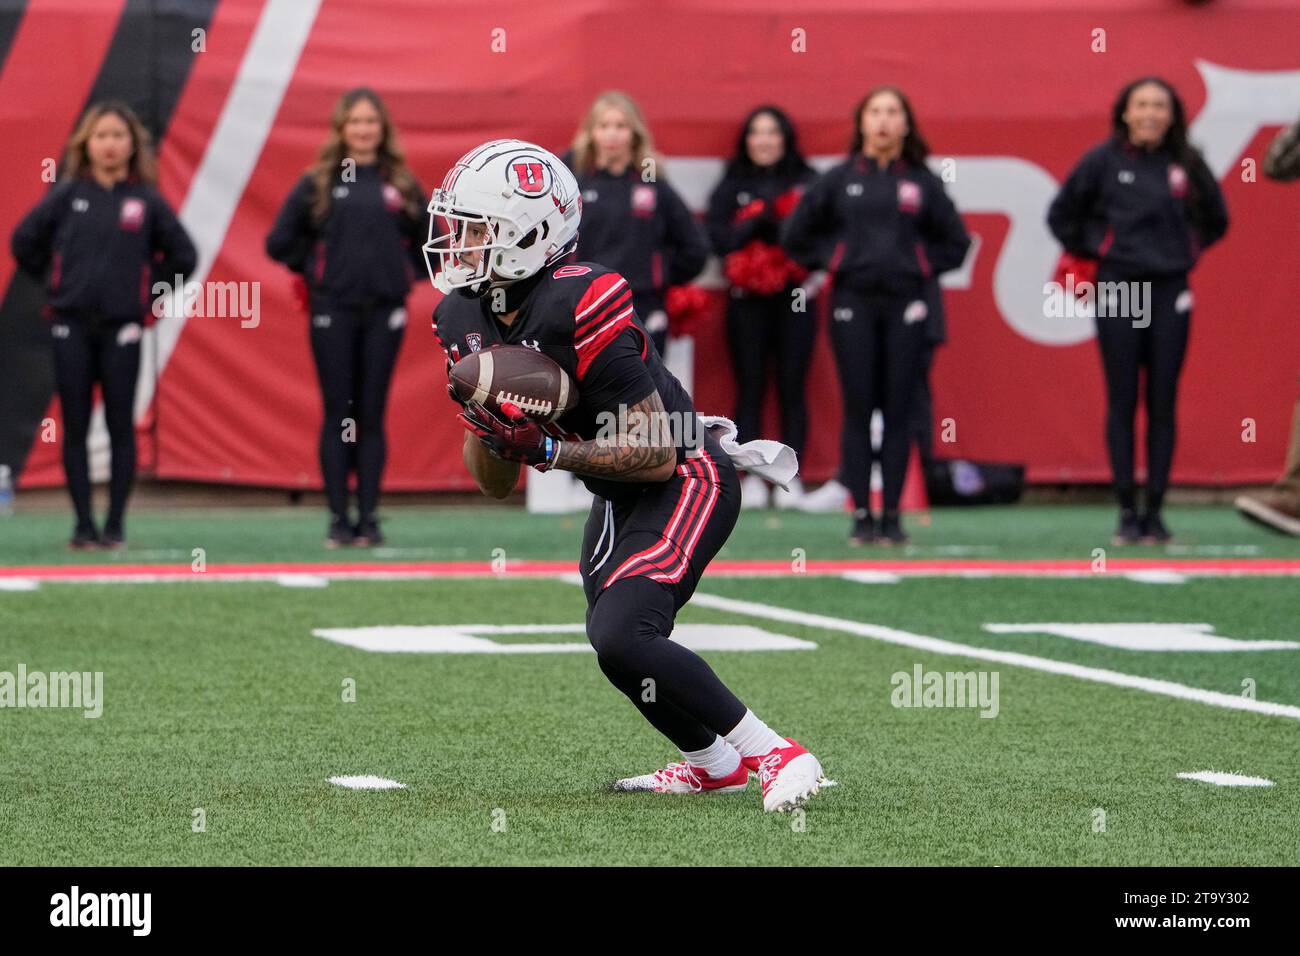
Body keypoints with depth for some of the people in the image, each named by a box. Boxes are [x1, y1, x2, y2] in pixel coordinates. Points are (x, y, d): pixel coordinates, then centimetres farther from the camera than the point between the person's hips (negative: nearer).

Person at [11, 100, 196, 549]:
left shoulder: (147, 200, 1)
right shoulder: (68, 195, 2)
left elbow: (183, 256, 7)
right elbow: (24, 242, 9)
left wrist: (149, 292, 4)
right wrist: (56, 281, 6)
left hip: (122, 328, -1)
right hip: (71, 327, 1)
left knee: (121, 427, 1)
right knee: (75, 428, 2)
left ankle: (116, 525, 6)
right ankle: (83, 525, 8)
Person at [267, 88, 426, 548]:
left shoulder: (401, 185, 6)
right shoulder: (317, 183, 2)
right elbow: (280, 242, 4)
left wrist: (404, 273, 5)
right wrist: (315, 270, 4)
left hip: (384, 312, 1)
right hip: (333, 312, -1)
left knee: (371, 417, 3)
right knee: (338, 416, 0)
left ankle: (368, 518, 6)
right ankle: (338, 519, 4)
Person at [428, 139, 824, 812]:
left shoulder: (579, 308, -29)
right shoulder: (467, 320, -2)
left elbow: (656, 455, -26)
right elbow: (496, 485, 4)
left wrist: (549, 449, -30)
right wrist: (485, 425, -16)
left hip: (686, 483, -10)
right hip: (617, 499, 10)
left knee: (621, 636, -25)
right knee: (612, 637, 18)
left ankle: (773, 755, -13)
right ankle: (712, 762, 42)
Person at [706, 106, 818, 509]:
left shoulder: (806, 183, 6)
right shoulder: (731, 186, 9)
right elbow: (716, 236, -1)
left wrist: (773, 228, -14)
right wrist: (755, 225, -13)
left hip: (794, 298, -1)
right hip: (747, 300, 1)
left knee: (792, 388, 0)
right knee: (750, 388, 0)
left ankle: (791, 476, 4)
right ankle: (751, 477, 3)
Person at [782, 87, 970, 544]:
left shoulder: (922, 181, 5)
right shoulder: (839, 180, 4)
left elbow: (955, 241, 12)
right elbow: (795, 234, 9)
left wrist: (924, 267, 1)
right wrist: (830, 262, 2)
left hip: (905, 304, 0)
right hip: (853, 304, 0)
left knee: (898, 411, 1)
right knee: (858, 410, 0)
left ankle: (892, 515, 6)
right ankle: (861, 515, 4)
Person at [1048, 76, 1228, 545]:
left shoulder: (1187, 164, 3)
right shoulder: (1103, 161, -2)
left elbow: (1215, 221, 17)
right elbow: (1062, 214, 7)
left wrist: (1184, 253, 8)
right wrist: (1089, 255, 6)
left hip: (1170, 293, 2)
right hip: (1118, 291, -2)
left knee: (1163, 404, 2)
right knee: (1122, 402, 0)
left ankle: (1155, 510, 7)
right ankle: (1127, 511, 4)